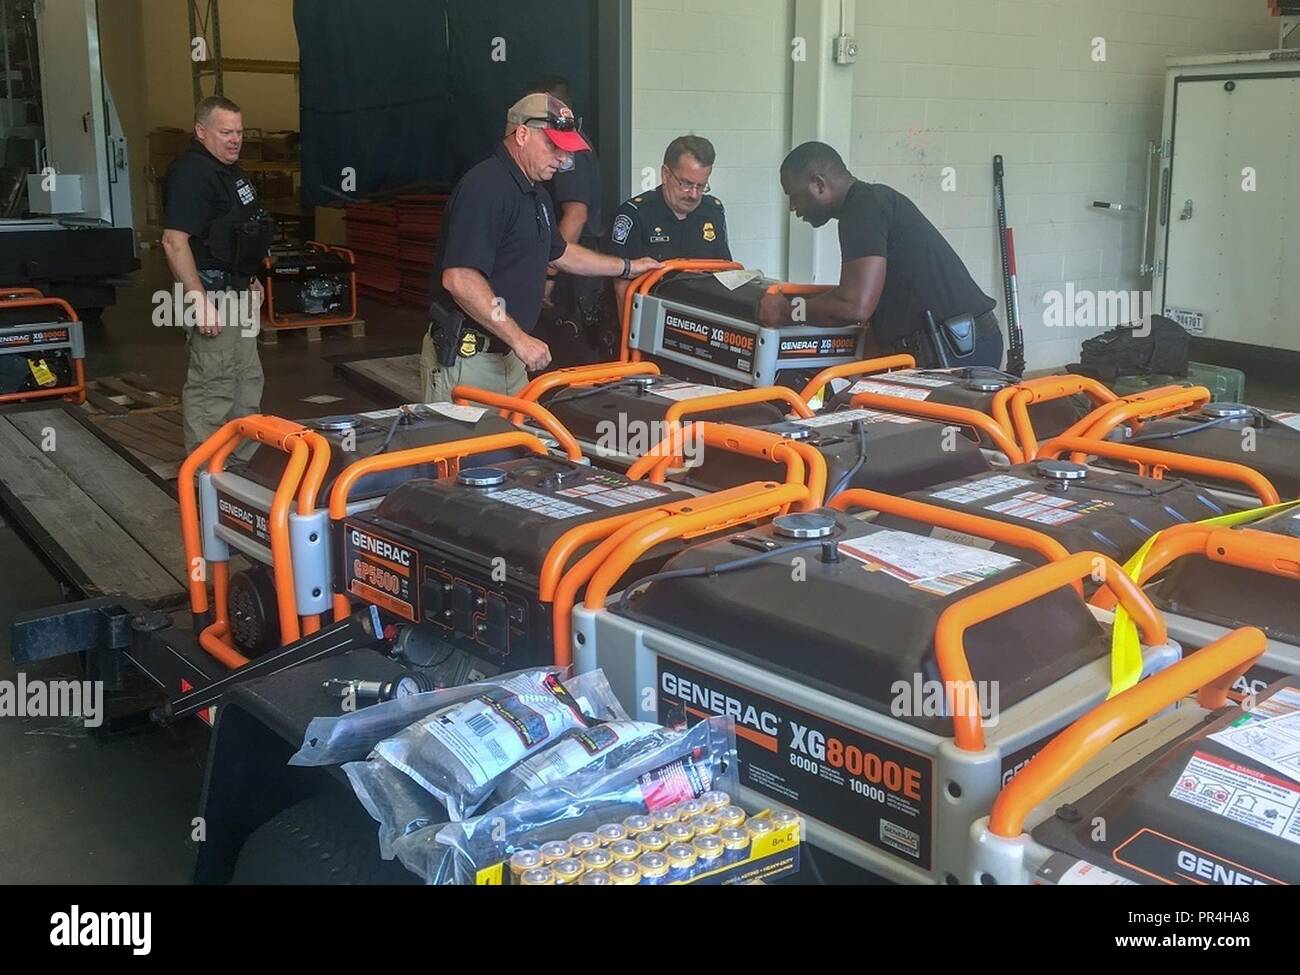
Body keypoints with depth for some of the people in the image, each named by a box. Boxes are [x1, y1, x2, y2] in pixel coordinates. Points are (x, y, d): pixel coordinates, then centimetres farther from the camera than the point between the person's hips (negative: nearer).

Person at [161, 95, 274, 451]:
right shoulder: (191, 173, -19)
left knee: (247, 379, 20)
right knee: (212, 385, -6)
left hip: (237, 291, 11)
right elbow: (175, 242, -27)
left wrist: (250, 278, 27)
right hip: (212, 292, -11)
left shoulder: (229, 170, 14)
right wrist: (200, 302, -30)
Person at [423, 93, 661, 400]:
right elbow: (459, 279, -27)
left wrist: (627, 267, 36)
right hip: (466, 359, -10)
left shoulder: (535, 194, 17)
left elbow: (559, 252, 34)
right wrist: (520, 338, -24)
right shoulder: (485, 188, -18)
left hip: (507, 355, 10)